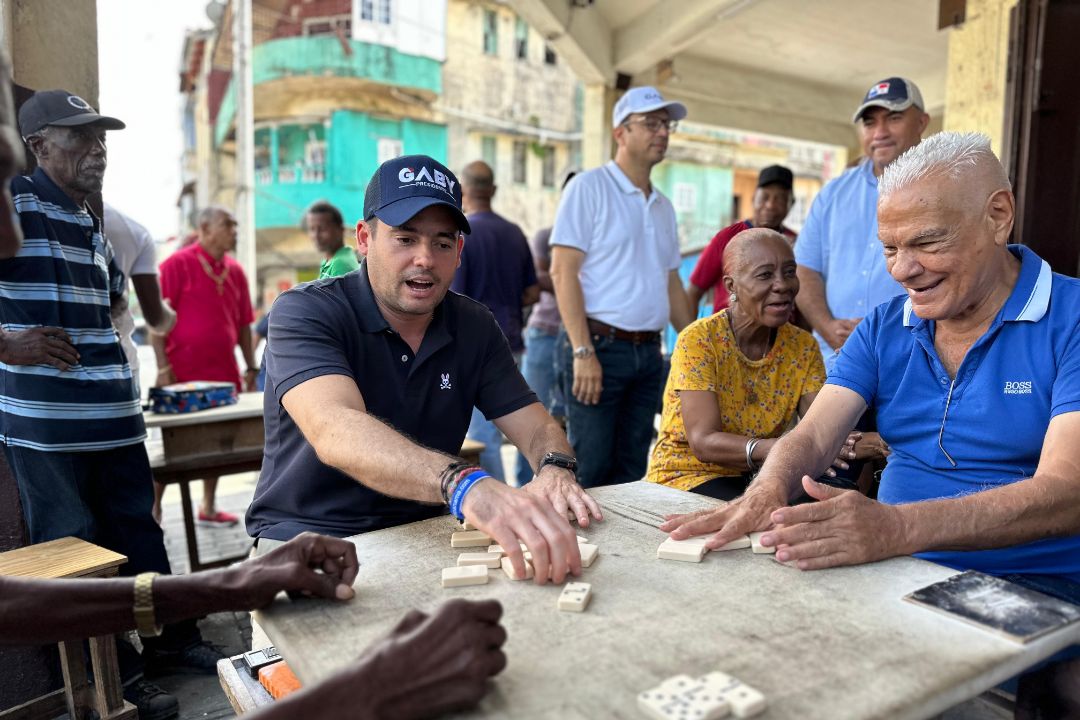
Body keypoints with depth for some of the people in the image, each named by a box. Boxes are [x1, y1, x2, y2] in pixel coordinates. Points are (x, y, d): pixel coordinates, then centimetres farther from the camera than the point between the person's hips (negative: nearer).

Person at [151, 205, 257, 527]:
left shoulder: (235, 271, 10)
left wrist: (251, 367, 13)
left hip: (223, 371, 6)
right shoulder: (178, 264, -7)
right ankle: (153, 507, 16)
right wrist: (163, 366, -15)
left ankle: (209, 507, 25)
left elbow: (243, 324, 15)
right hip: (183, 371, -6)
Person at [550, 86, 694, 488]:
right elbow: (563, 271, -11)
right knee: (591, 471, -4)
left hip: (648, 351, 7)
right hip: (600, 345, -7)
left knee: (632, 471, 11)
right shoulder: (589, 187, -4)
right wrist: (583, 351, -18)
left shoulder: (663, 206, 17)